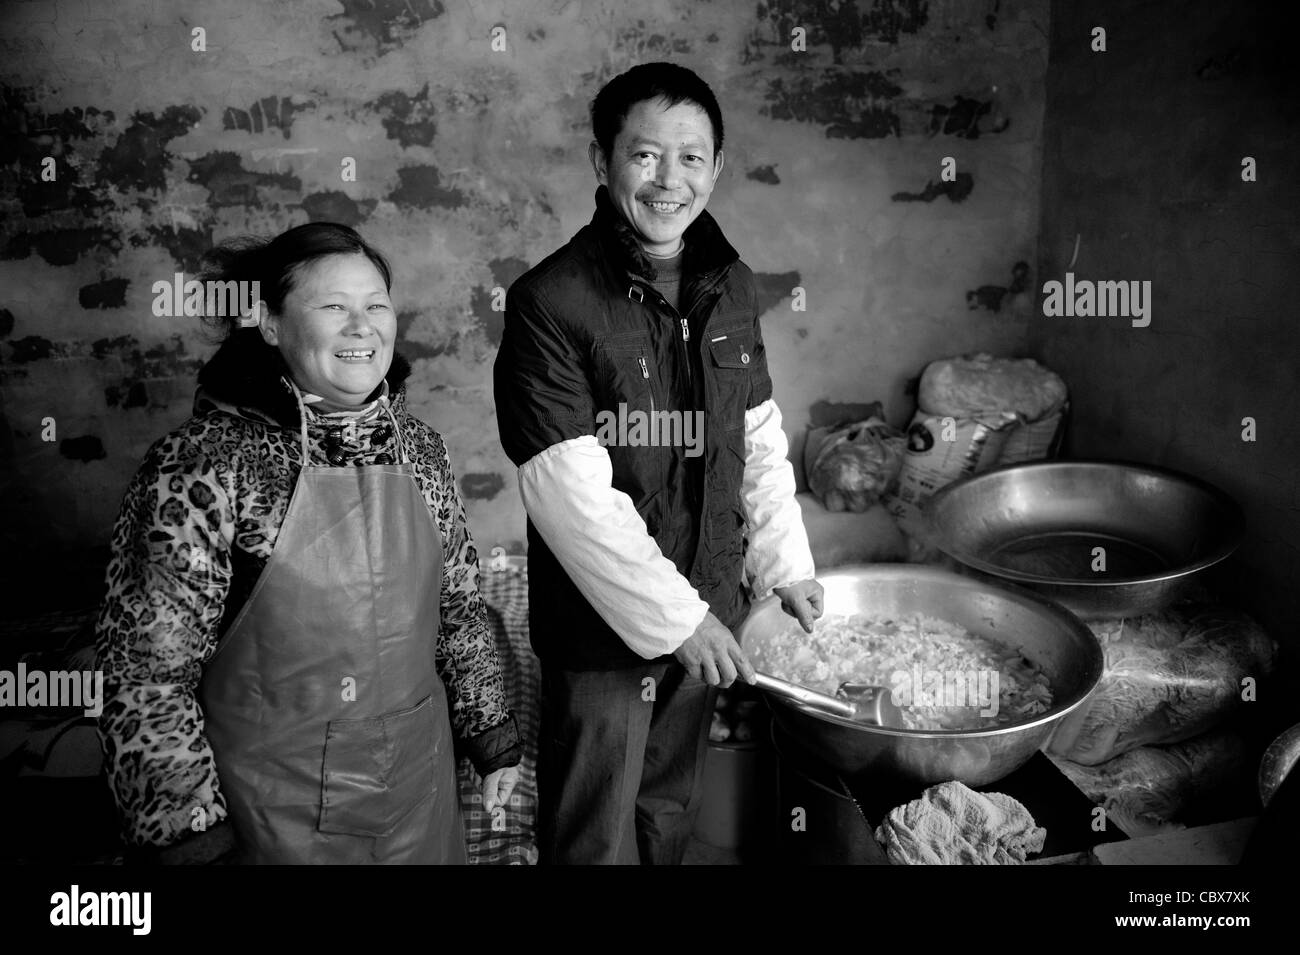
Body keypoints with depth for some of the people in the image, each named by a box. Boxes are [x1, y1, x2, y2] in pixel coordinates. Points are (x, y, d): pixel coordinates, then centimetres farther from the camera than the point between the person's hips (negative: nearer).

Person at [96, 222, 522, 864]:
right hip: (271, 817, -4)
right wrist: (193, 837, -15)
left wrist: (492, 735, 9)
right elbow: (147, 672, -14)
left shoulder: (418, 447, -1)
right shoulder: (201, 467, -16)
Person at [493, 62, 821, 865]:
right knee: (596, 837, 13)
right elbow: (571, 494, -21)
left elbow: (761, 441, 9)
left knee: (673, 814, 23)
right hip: (602, 626, -5)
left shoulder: (734, 290, 2)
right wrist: (673, 617, -19)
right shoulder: (550, 303, -17)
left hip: (705, 612, 5)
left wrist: (783, 563, 4)